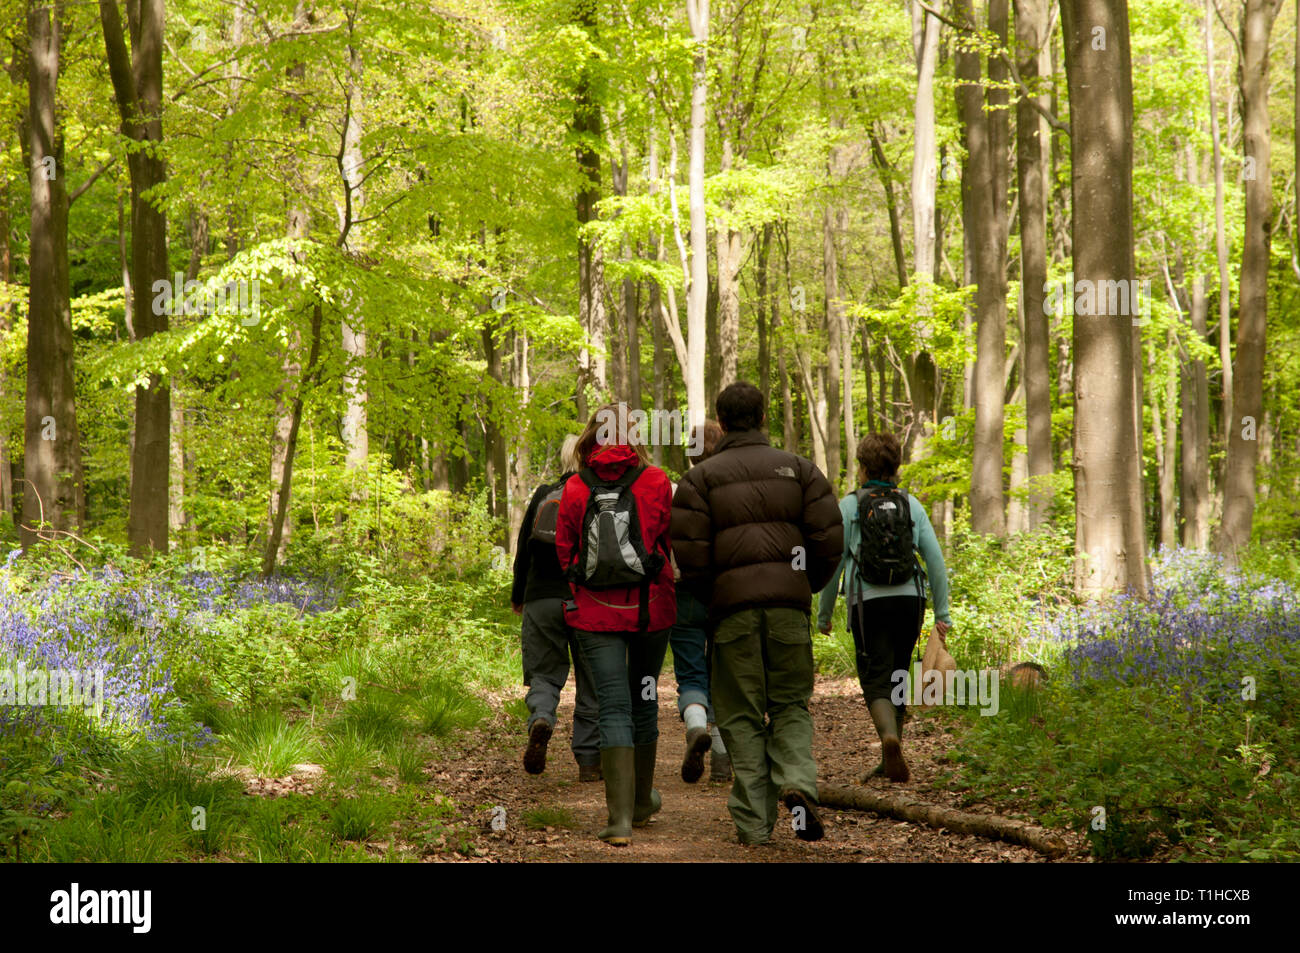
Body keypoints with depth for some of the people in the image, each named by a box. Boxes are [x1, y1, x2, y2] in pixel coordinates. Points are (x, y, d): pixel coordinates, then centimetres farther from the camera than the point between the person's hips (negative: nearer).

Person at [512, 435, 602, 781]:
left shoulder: (543, 495, 6)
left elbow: (523, 550, 9)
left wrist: (518, 596, 21)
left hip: (542, 599, 2)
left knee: (545, 674, 10)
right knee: (591, 682, 8)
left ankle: (541, 719, -22)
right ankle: (589, 759, 9)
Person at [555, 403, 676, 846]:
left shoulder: (575, 489, -3)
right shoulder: (655, 482, -6)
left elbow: (564, 552, 6)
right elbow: (670, 540, 2)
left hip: (596, 612, 0)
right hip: (650, 607, 0)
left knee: (613, 708, -2)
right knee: (644, 701, 16)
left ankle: (620, 817, -14)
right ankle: (642, 801, 31)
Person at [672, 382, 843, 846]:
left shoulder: (701, 477, 4)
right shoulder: (798, 469, 10)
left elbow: (688, 550, -5)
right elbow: (829, 535, 2)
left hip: (733, 604, -1)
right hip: (790, 602, 1)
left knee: (742, 715, 5)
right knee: (790, 703, 13)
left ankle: (754, 823, 2)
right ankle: (797, 781, -14)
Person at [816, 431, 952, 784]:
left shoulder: (849, 506, 1)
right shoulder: (912, 505, 9)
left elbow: (833, 563, 1)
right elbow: (935, 560, 5)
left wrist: (824, 614, 10)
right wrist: (942, 612, 10)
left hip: (869, 602, -3)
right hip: (909, 599, 3)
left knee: (876, 680, -4)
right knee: (897, 677, 15)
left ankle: (889, 737, -33)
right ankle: (889, 762, 19)